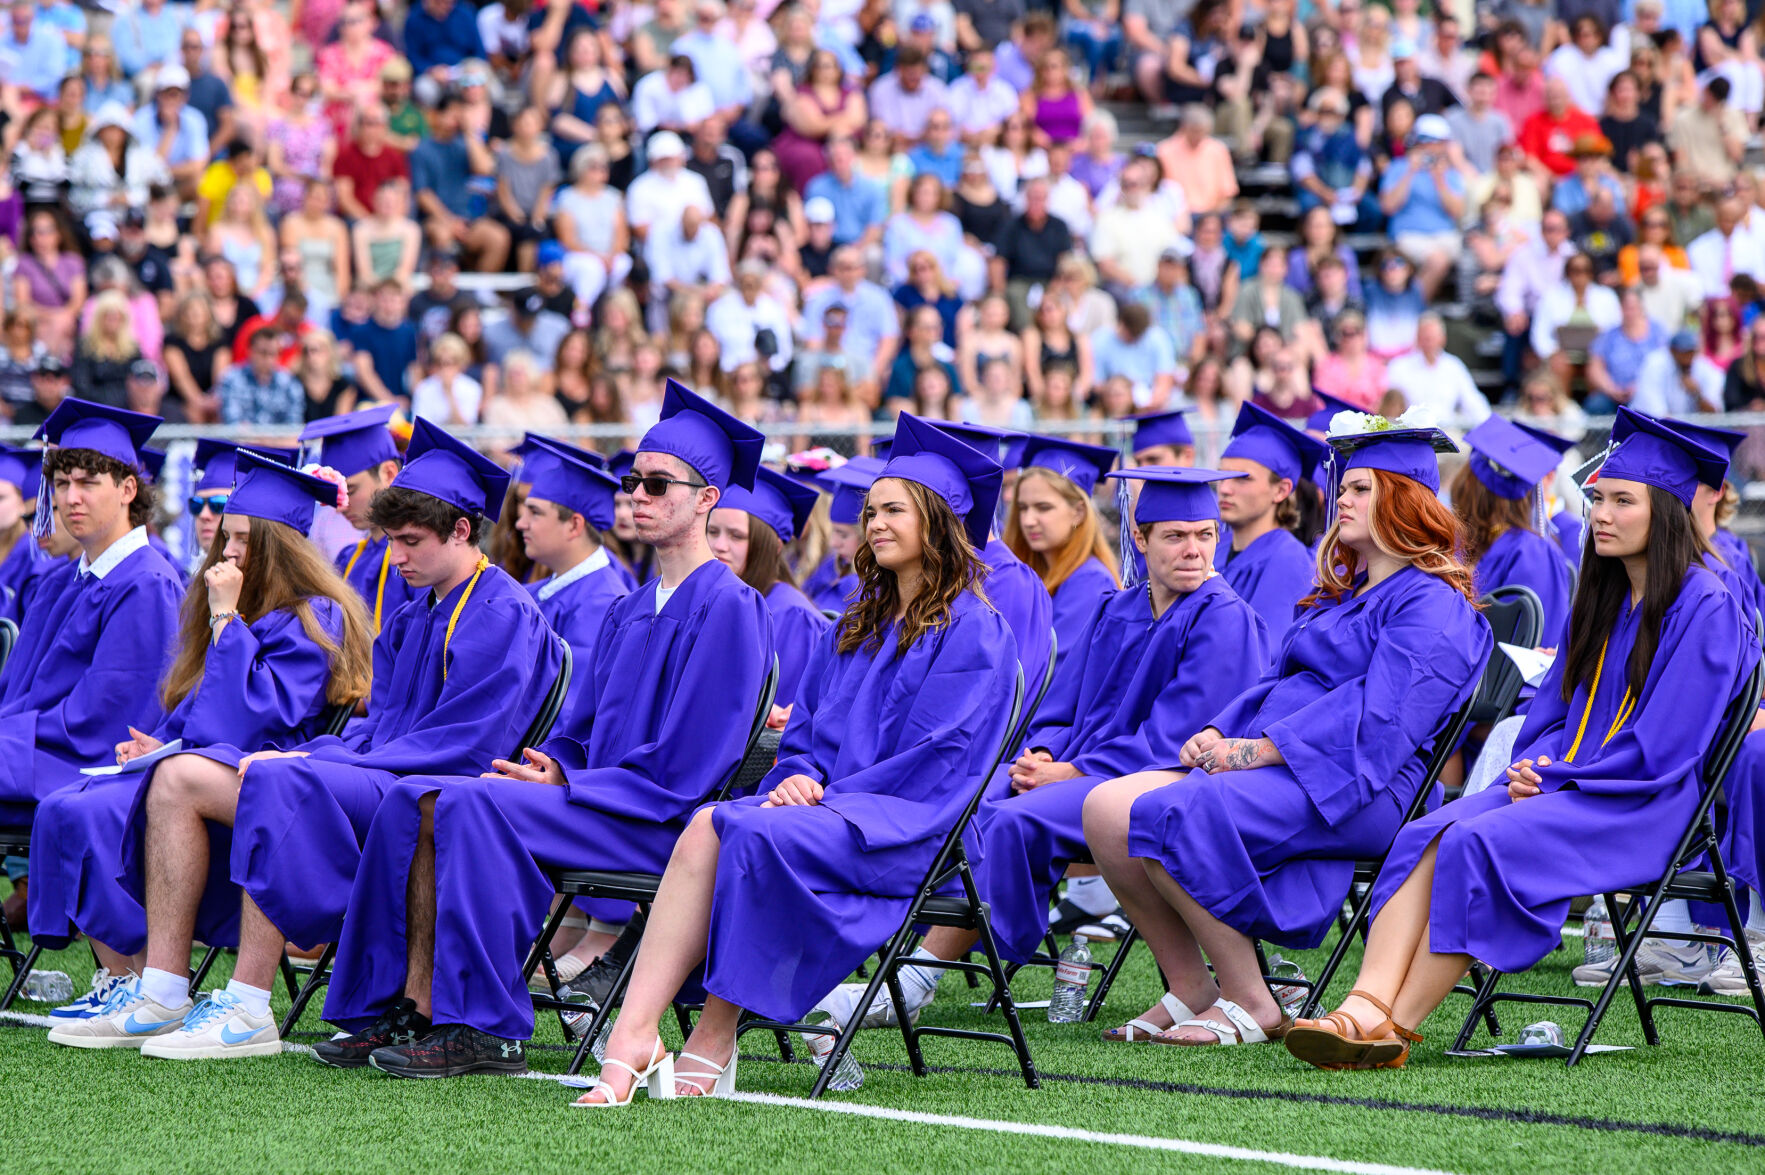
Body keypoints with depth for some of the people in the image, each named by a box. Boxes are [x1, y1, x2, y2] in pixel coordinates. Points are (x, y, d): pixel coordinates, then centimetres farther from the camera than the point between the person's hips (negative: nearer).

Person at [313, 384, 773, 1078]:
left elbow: (685, 764, -16)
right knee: (413, 802, -8)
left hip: (661, 825, -9)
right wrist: (552, 767, -1)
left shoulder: (728, 606, -8)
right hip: (601, 803, 9)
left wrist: (566, 785, -15)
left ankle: (484, 1031, -26)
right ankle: (411, 1008, -13)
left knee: (470, 806, -28)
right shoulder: (631, 611, 20)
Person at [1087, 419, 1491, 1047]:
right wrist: (1217, 733, 2)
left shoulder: (1431, 604, -5)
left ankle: (1248, 1004, -20)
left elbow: (1380, 717, -17)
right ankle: (1190, 990, -8)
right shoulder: (1339, 594, 26)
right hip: (1272, 764, 9)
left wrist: (1261, 749, -20)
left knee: (1169, 816, -31)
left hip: (1347, 785, -9)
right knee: (1104, 807, -11)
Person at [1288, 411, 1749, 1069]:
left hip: (1643, 806, -7)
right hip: (1565, 785, 7)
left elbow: (1662, 747, -14)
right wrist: (1533, 763, -2)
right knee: (1427, 838, -22)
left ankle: (1394, 1030, -29)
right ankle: (1366, 1007, -40)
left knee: (1479, 845, -31)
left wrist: (1557, 778, -15)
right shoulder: (1601, 600, 19)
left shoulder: (1705, 607, -7)